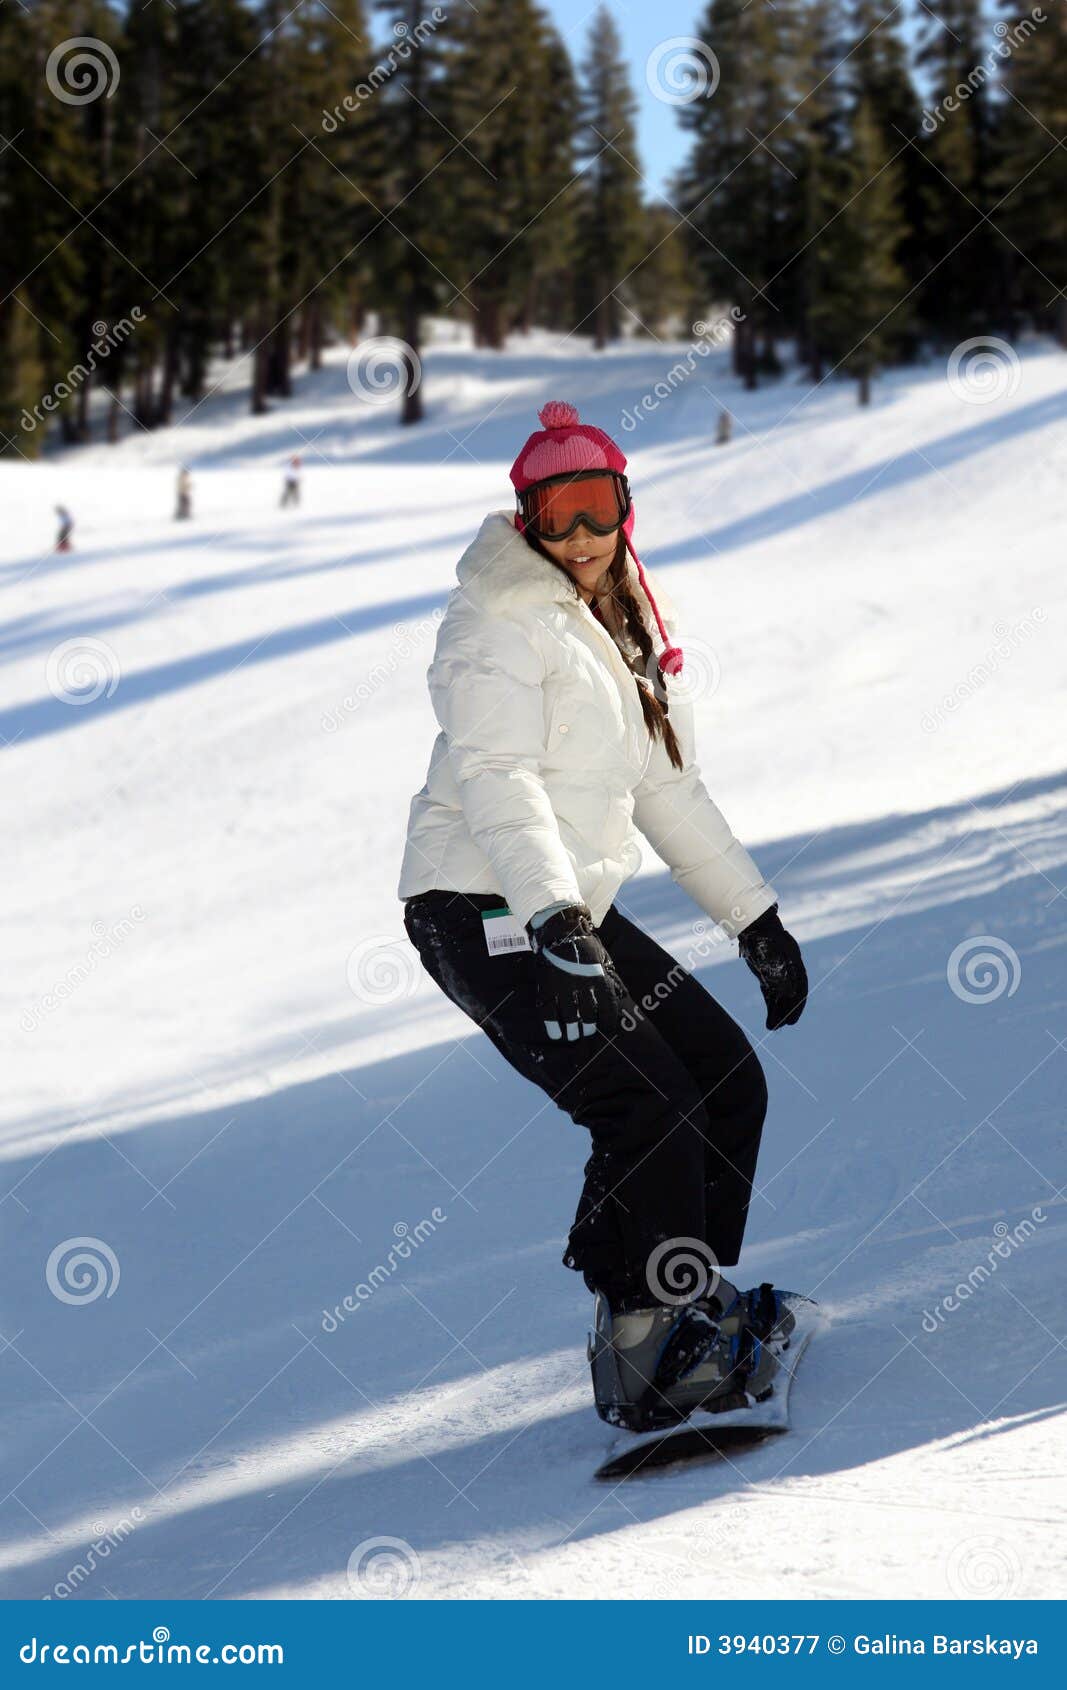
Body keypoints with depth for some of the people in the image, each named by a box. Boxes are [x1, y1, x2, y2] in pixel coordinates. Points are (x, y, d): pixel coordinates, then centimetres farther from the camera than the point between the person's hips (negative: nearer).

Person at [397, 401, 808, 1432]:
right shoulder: (501, 620, -9)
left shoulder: (624, 630, 18)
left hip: (572, 907, 9)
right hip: (485, 910, -9)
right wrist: (557, 921, -35)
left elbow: (668, 790, 23)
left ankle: (685, 1304, 18)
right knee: (647, 1107, -18)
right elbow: (495, 779, -21)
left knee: (728, 1076, 7)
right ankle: (649, 1358, -10)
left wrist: (755, 918, 20)